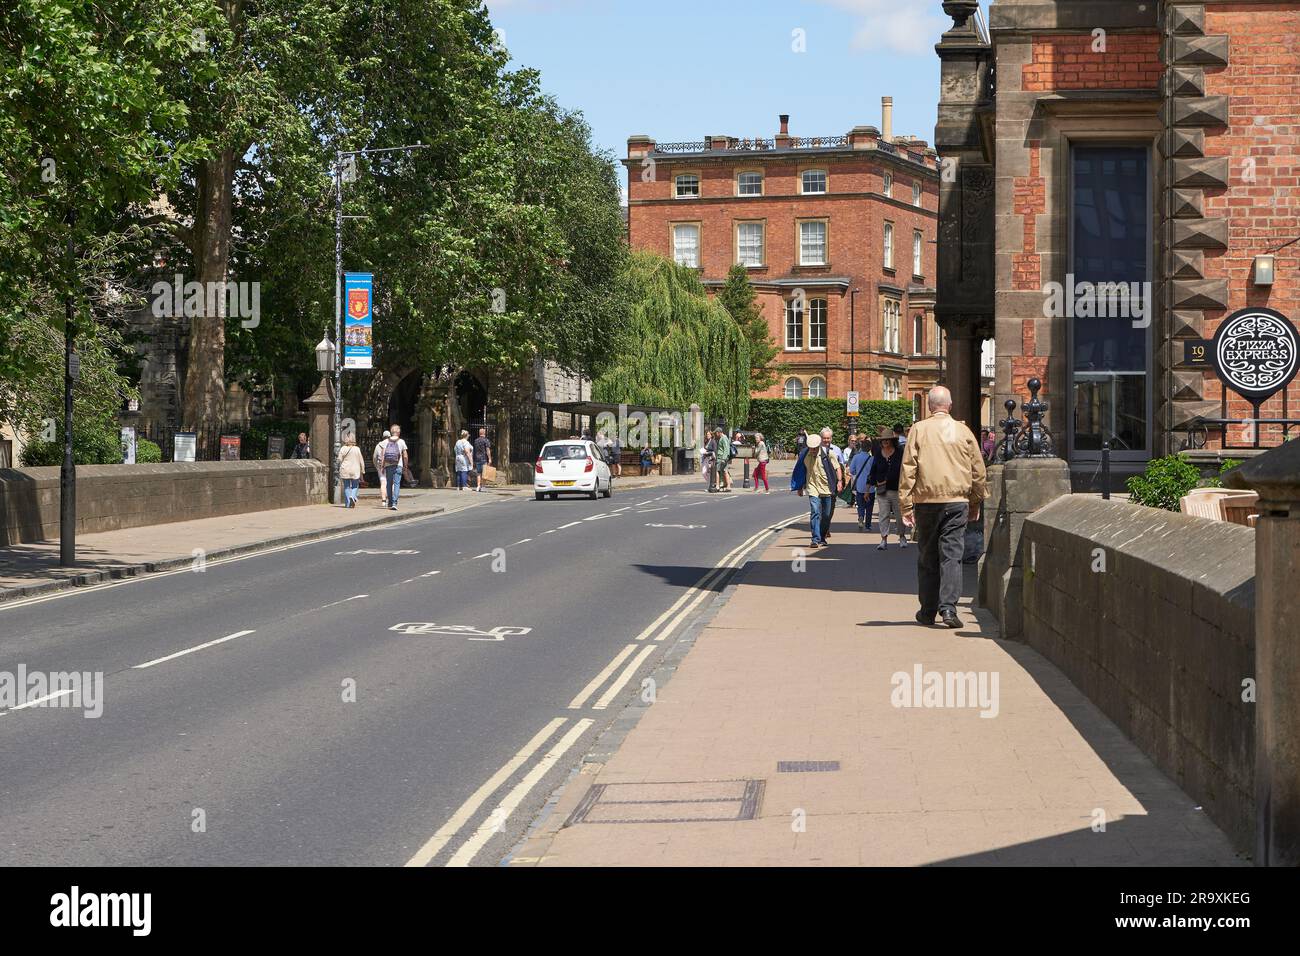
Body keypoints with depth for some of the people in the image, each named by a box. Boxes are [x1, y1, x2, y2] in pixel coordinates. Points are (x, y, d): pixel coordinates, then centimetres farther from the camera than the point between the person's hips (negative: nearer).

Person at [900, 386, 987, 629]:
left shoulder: (919, 430, 0)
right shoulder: (963, 431, 5)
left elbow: (908, 469, -4)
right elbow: (978, 471, 10)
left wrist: (906, 505, -1)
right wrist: (976, 504, 20)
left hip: (926, 501, 0)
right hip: (957, 500, 0)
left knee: (927, 557, 10)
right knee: (952, 555, -2)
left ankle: (928, 611, 17)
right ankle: (948, 607, -16)